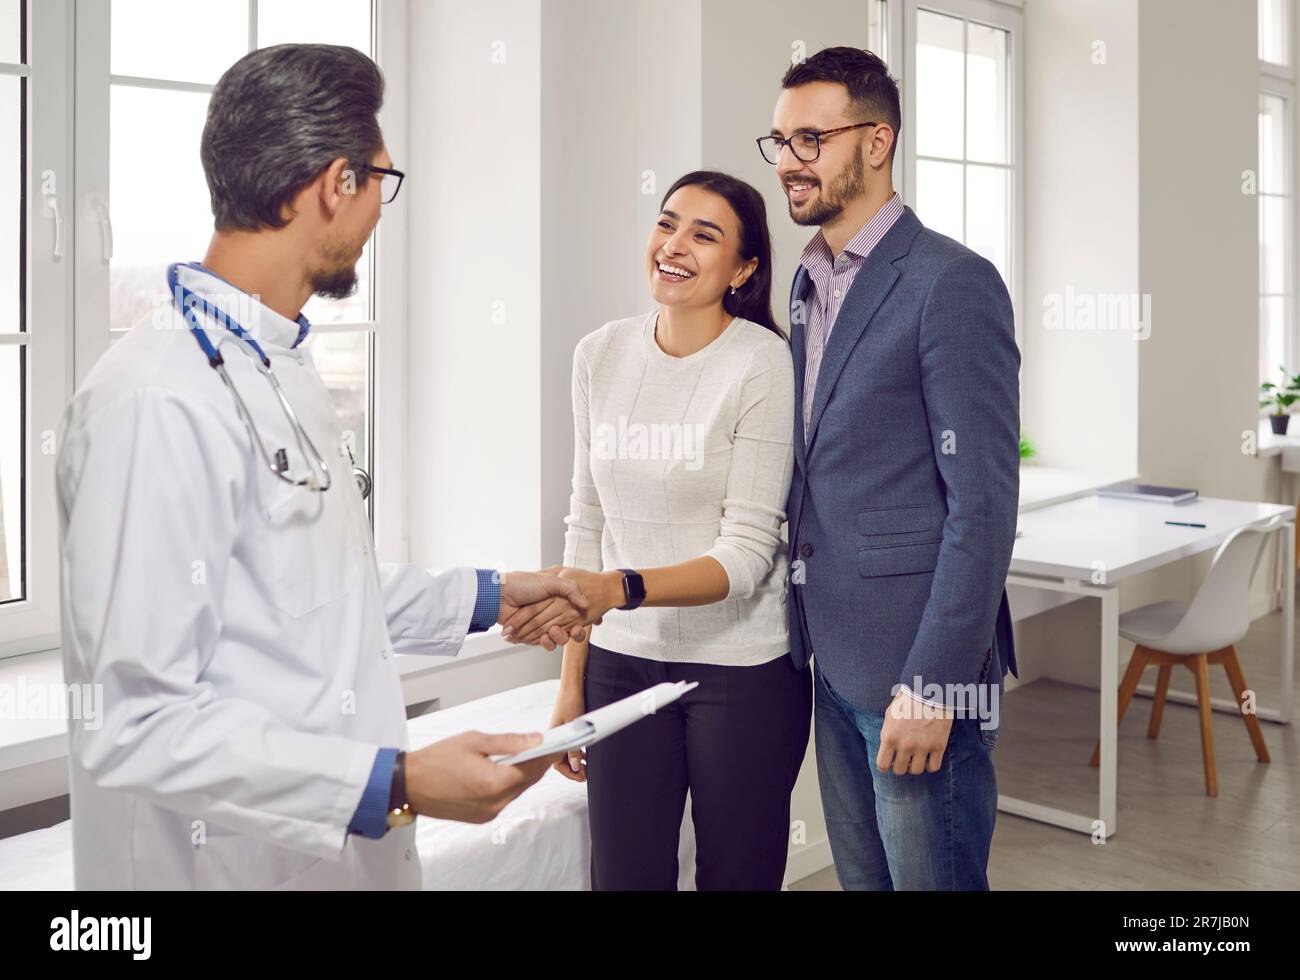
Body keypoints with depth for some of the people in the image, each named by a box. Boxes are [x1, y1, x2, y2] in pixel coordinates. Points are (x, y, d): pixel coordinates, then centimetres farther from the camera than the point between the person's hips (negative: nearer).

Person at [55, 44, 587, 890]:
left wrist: (485, 600, 18)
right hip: (234, 859, -9)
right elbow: (128, 723, -24)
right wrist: (396, 783, -27)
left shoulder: (286, 371, 8)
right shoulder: (160, 403, -23)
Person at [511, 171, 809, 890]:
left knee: (736, 873, 7)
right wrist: (571, 680, 8)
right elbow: (588, 523, 8)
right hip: (621, 663, 4)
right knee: (623, 873, 8)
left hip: (741, 670, -3)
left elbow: (748, 551, -16)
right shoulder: (601, 355, 3)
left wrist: (620, 588, -32)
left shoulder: (763, 364, -12)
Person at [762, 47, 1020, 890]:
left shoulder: (952, 283, -13)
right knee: (861, 875, 19)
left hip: (919, 665, -7)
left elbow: (984, 503, -16)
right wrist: (812, 632, 11)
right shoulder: (811, 284, 12)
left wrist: (931, 686, -18)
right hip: (837, 660, 8)